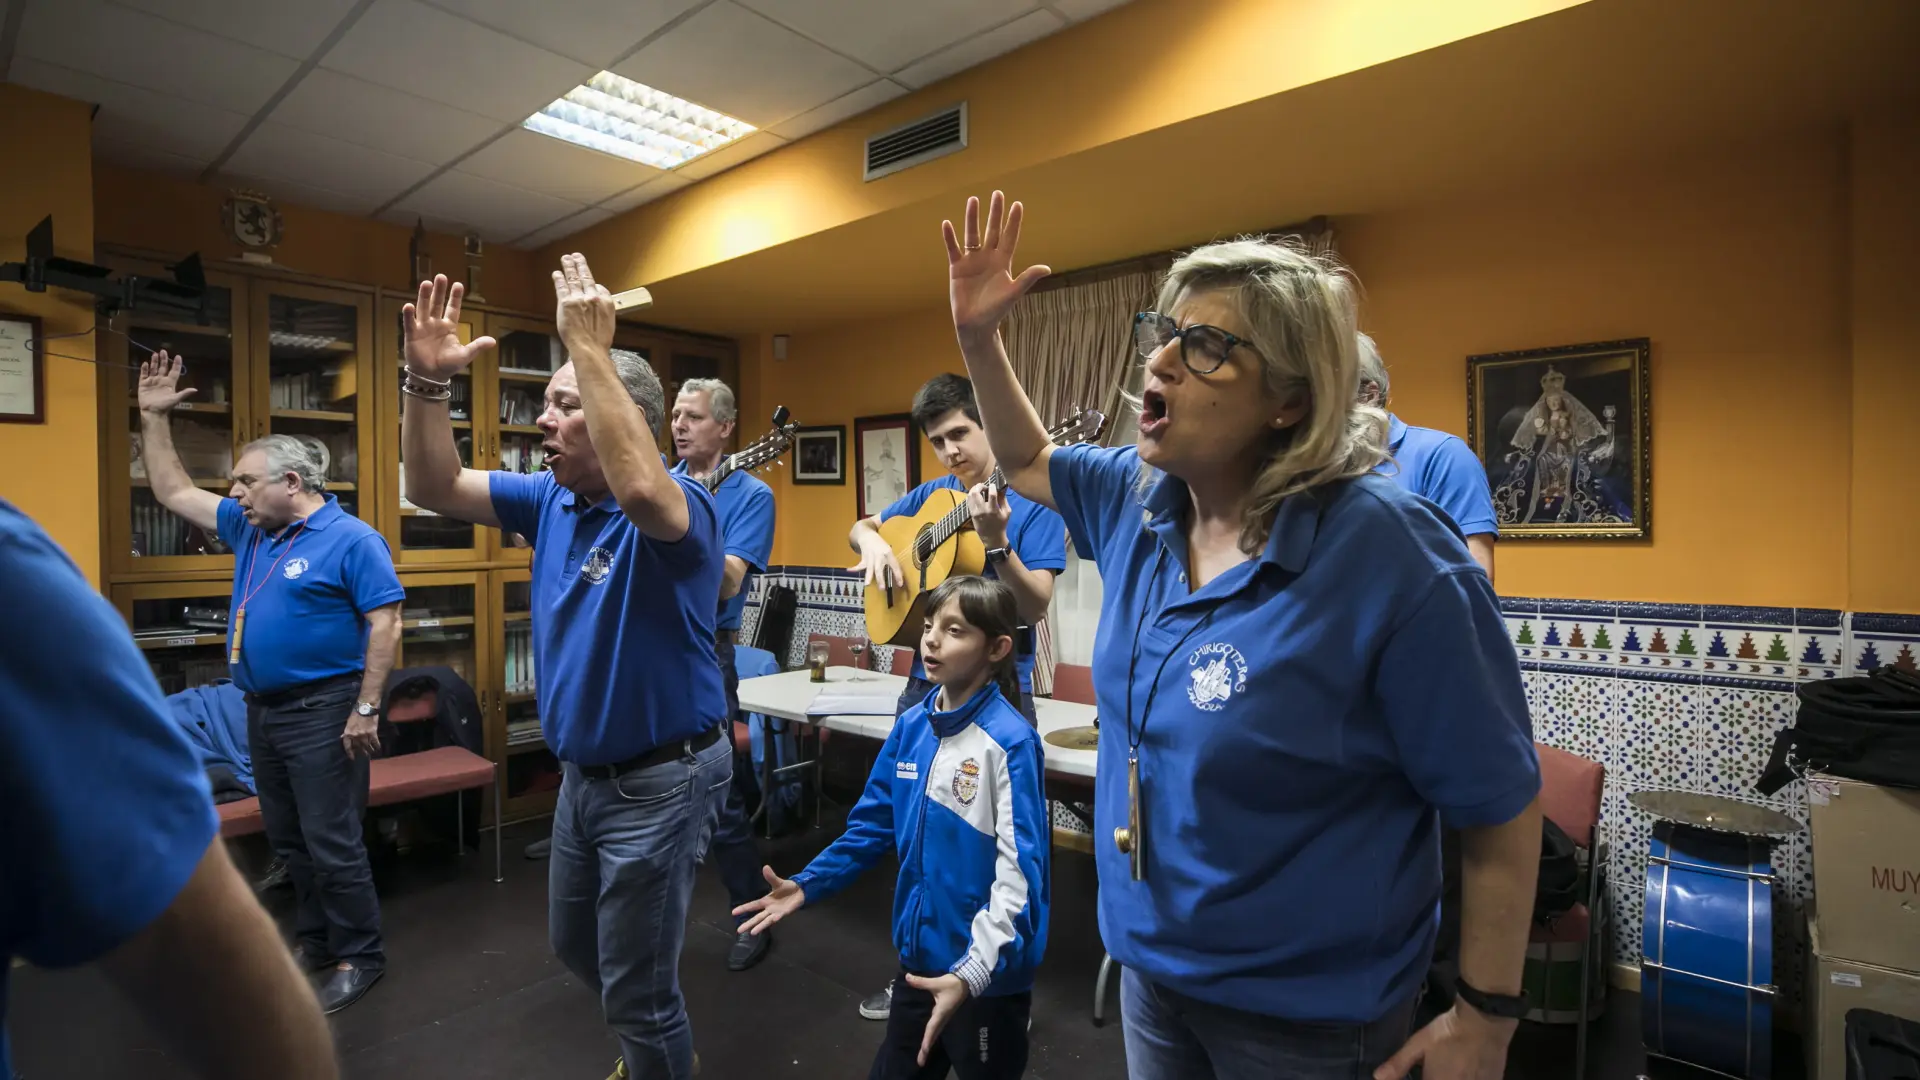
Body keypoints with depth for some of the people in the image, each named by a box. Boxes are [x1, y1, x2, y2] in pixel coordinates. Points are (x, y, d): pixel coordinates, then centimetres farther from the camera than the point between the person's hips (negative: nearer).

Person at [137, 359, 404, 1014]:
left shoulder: (351, 540, -14)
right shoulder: (248, 528, 11)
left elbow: (385, 624, -19)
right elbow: (173, 492, 23)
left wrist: (366, 708, -21)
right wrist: (154, 417, 16)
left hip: (321, 711, -9)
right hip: (262, 709, 9)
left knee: (332, 842, -3)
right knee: (288, 839, 18)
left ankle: (360, 956, 11)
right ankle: (314, 942, 32)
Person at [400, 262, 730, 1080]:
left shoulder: (678, 504, -23)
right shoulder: (551, 500, 3)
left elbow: (639, 488, -46)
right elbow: (436, 487, 3)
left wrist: (588, 346, -39)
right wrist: (427, 378, -12)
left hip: (659, 779, -9)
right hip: (581, 771, 9)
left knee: (636, 990, 8)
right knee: (575, 948, 29)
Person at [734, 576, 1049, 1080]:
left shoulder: (1011, 741, -22)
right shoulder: (911, 725, -3)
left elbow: (1018, 872, -24)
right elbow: (873, 825, 6)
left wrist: (972, 972, -31)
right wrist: (807, 884, -1)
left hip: (988, 972, -6)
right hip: (920, 954, 6)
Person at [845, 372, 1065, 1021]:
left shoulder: (1033, 503, -8)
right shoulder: (933, 495, 8)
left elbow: (1035, 608, -16)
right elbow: (860, 527, 18)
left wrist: (996, 540, -31)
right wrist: (872, 539, -5)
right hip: (927, 684, 5)